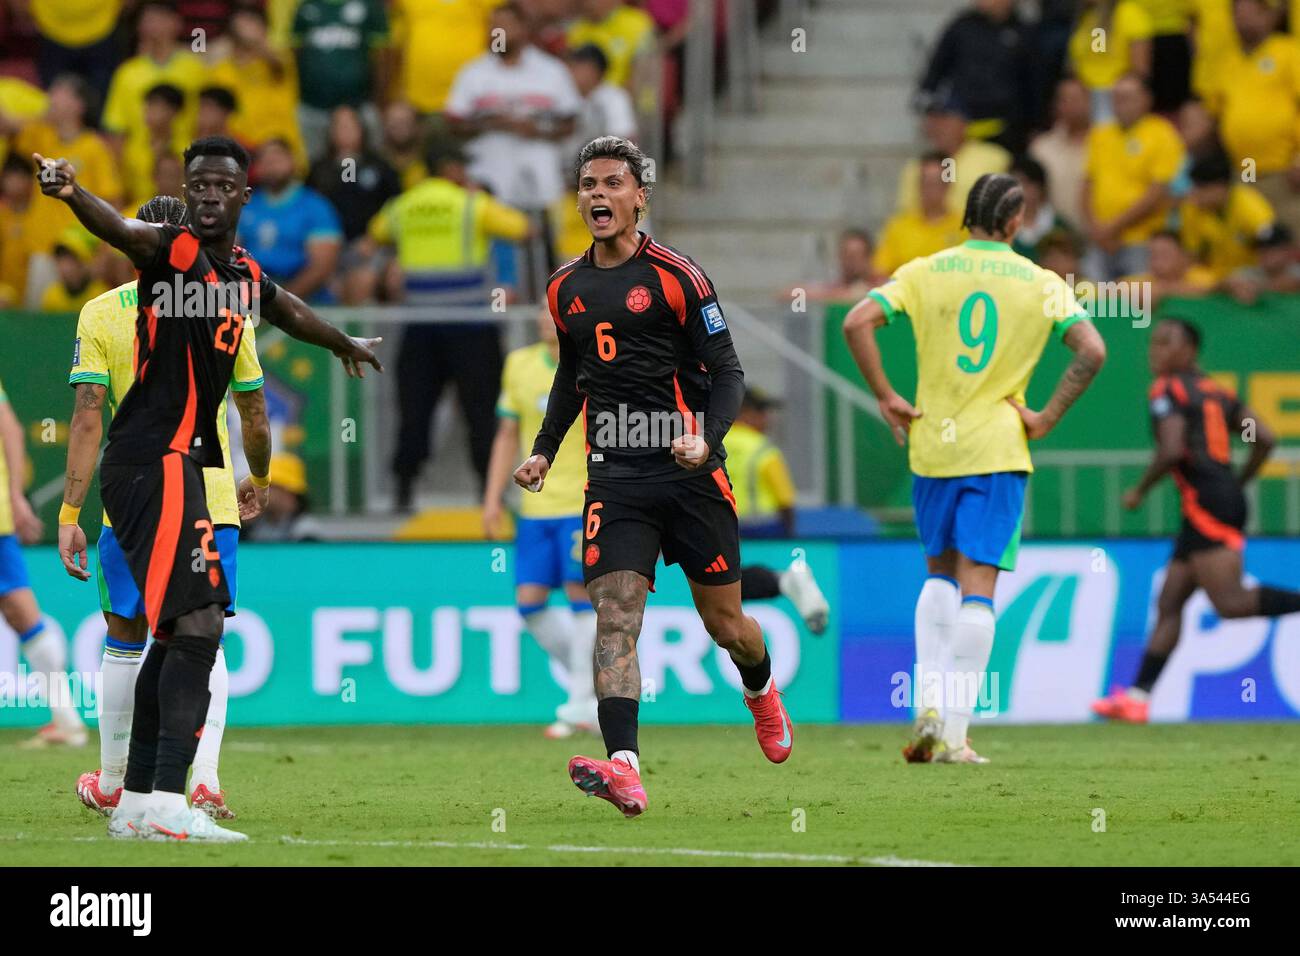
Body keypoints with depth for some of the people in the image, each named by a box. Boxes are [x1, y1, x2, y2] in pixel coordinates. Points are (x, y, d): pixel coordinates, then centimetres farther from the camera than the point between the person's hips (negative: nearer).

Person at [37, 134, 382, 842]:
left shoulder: (244, 274, 16)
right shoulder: (171, 250, -9)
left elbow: (286, 309, 39)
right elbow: (117, 229, -31)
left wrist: (345, 345, 59)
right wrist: (71, 194, -54)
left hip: (183, 462, 9)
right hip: (153, 460, -9)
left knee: (178, 633, 13)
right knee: (198, 623, -18)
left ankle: (136, 802, 20)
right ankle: (169, 805, -24)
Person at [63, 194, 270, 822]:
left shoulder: (100, 314, -3)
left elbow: (87, 421, -8)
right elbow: (255, 417, 10)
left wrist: (69, 515, -7)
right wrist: (256, 482, 29)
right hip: (211, 500, 1)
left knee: (124, 643, 12)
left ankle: (110, 784, 22)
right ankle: (204, 777, -12)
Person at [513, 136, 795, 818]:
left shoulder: (676, 276, -5)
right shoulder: (566, 289, 12)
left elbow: (727, 373, -4)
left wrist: (707, 438, -20)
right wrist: (544, 450, 17)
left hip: (690, 473, -3)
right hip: (614, 476, 3)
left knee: (724, 622, 8)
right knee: (615, 616, -17)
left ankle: (761, 691, 43)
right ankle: (623, 769, -31)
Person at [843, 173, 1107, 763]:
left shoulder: (924, 272, 1)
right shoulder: (1042, 284, 0)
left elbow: (856, 323, -10)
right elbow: (1092, 351, -10)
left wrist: (886, 398, -2)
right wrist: (1047, 418, -3)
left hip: (931, 445, 2)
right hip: (999, 449, -2)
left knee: (940, 575, 19)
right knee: (977, 586, -1)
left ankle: (929, 704, 5)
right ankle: (953, 735, -6)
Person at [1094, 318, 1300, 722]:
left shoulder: (1168, 390, -4)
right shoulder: (1217, 391, 20)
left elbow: (1173, 449, -18)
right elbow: (1264, 439, 15)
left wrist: (1139, 490, -4)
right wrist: (1237, 486, 24)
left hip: (1206, 502, -10)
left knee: (1230, 602, -18)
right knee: (1168, 604, 8)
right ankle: (1138, 696, 5)